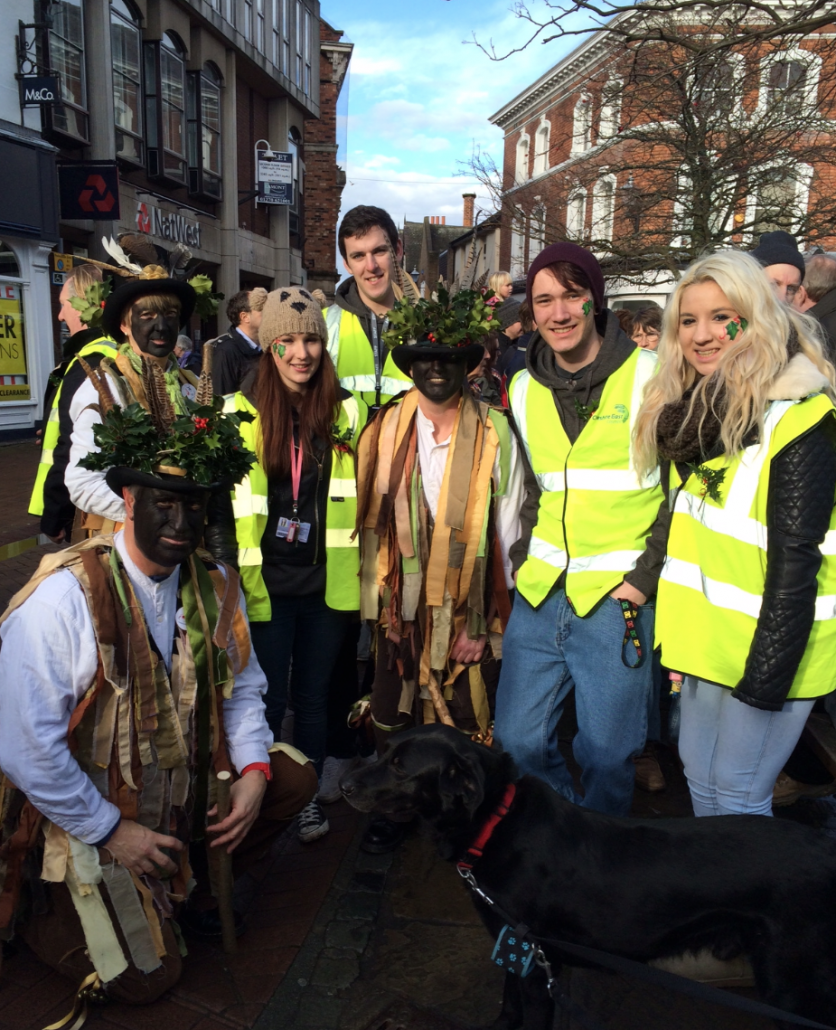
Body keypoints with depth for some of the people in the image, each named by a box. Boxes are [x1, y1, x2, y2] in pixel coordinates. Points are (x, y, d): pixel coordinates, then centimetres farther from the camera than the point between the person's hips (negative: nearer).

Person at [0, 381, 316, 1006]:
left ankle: (193, 883, 14)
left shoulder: (215, 586, -6)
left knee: (294, 776, -7)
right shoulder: (63, 598, -24)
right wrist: (112, 831, -17)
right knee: (148, 977, -6)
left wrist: (253, 773, -11)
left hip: (182, 787, 6)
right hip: (85, 814, -5)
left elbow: (241, 688, 5)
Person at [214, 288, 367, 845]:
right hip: (266, 584, -2)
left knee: (313, 695, 16)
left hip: (328, 583, 2)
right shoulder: (244, 412, -6)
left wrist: (363, 576, 7)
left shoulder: (348, 410, 1)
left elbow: (361, 497, 7)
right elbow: (226, 500, -1)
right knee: (267, 700, 8)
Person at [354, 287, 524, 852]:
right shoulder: (385, 429, 2)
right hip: (402, 605, 2)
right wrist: (378, 600, 1)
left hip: (470, 608, -2)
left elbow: (507, 530, -2)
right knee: (393, 713, 14)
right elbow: (372, 519, 4)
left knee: (469, 718, 8)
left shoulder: (495, 433, -5)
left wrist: (496, 614, -3)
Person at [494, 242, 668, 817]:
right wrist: (525, 559, 5)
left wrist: (644, 577, -11)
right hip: (540, 595, 5)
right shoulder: (525, 387, 9)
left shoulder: (649, 376, -6)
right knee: (517, 739, 11)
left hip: (619, 598, -4)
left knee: (607, 754, 6)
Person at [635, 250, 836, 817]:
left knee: (738, 798, 7)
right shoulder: (693, 410, 6)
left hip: (767, 649, -7)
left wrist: (765, 677, -19)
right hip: (706, 639, 7)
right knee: (701, 781, 21)